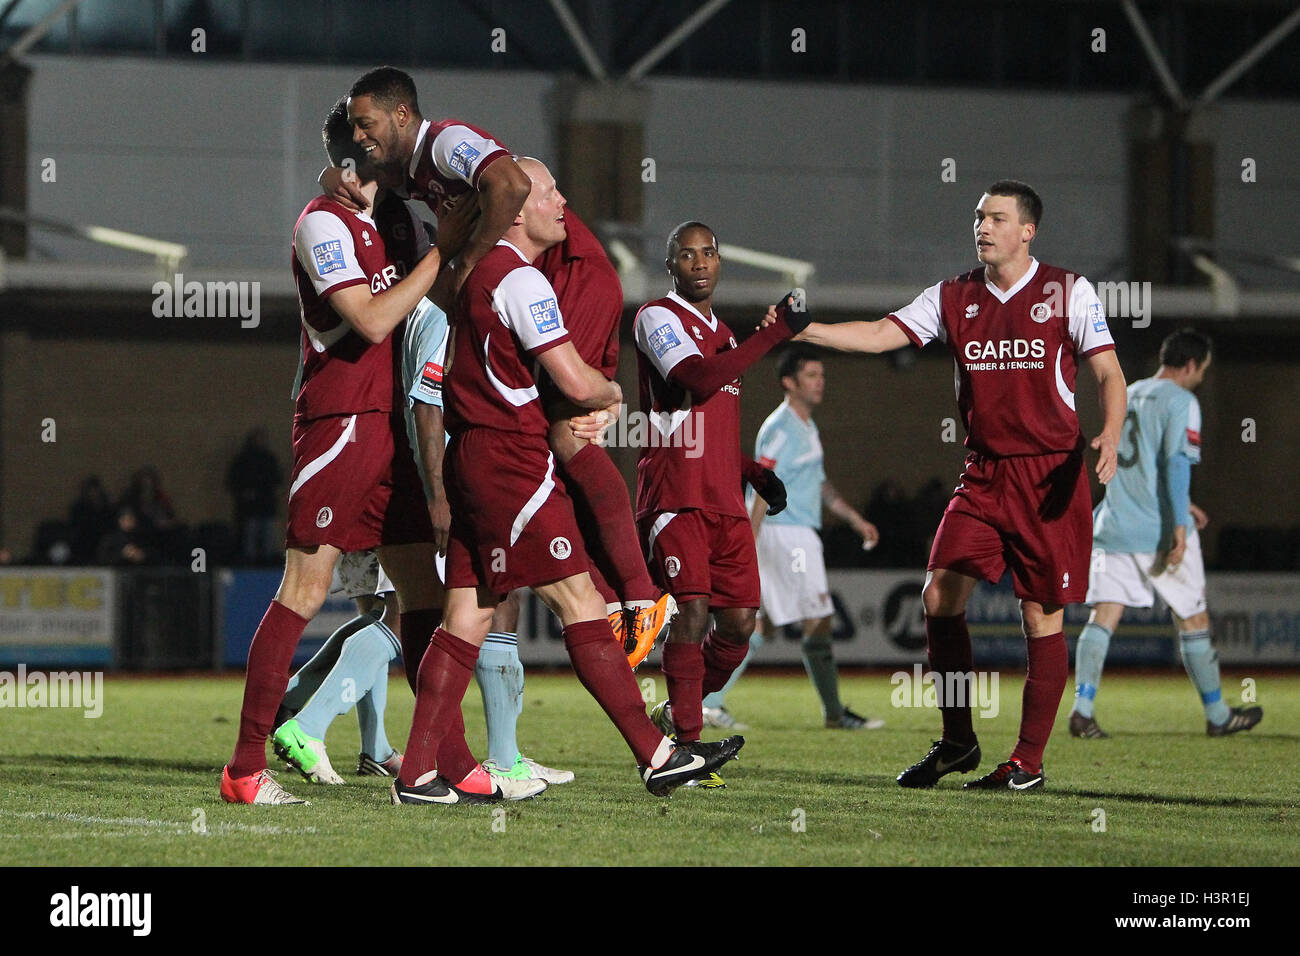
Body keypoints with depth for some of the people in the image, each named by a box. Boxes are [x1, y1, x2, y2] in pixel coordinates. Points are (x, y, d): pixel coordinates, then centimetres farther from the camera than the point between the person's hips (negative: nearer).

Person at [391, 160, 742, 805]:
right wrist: (613, 393, 6)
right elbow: (577, 383, -16)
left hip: (469, 456, 9)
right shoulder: (520, 280, -13)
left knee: (469, 614, 7)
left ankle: (421, 773, 3)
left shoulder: (473, 271, 16)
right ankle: (656, 756, -5)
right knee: (578, 602, -7)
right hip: (511, 458, -9)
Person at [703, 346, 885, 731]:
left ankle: (710, 702, 12)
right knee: (818, 620, -7)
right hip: (783, 533, -10)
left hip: (799, 536, 10)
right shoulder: (780, 429, -13)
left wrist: (855, 519, 25)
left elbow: (820, 484, 28)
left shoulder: (807, 428, 18)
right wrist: (751, 545, -24)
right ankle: (834, 712, -3)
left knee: (764, 625, 11)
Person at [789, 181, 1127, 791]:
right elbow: (880, 335, 3)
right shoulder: (953, 298, 8)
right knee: (939, 594, -7)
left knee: (1042, 614, -2)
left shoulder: (1068, 292, -1)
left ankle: (1029, 760, 5)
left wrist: (1109, 433, -20)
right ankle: (957, 741, 6)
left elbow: (1109, 375, -1)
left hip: (1050, 473, -4)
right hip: (983, 473, 4)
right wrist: (802, 330, -11)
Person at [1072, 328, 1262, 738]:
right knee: (1193, 619, 7)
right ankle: (1217, 715, 18)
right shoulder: (1180, 401, -7)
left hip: (1113, 525, 6)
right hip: (1159, 531, -6)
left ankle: (1083, 705, -17)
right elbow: (1176, 463, -19)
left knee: (1103, 615, -1)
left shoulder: (1127, 395, 17)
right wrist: (1179, 525, -22)